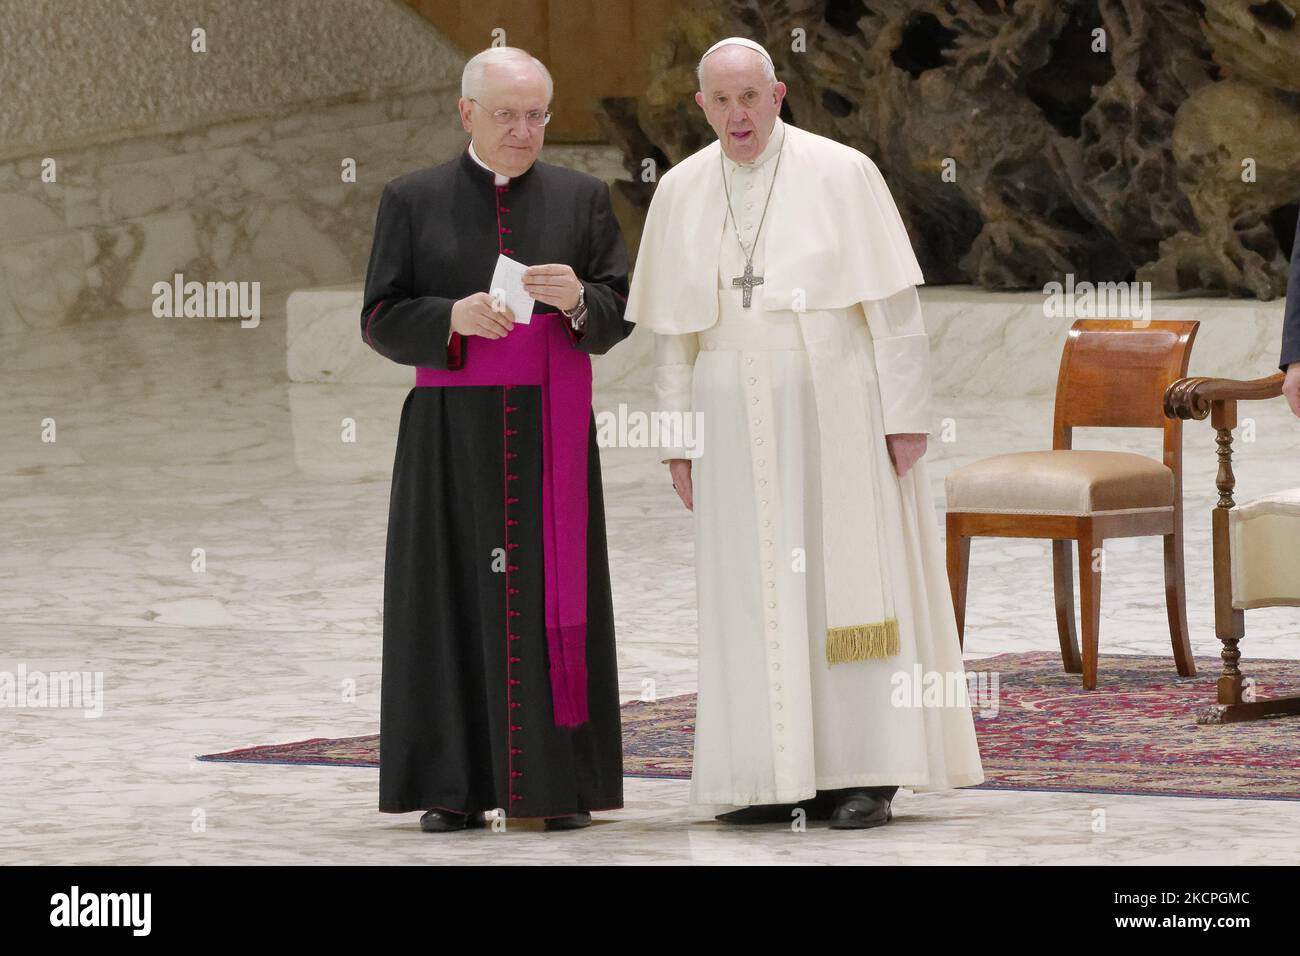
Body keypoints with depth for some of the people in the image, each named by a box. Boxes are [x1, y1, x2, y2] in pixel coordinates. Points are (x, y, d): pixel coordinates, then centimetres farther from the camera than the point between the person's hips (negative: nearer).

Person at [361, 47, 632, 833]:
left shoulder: (583, 199, 8)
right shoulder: (413, 201, 6)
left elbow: (621, 315, 5)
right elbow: (381, 319, 2)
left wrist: (577, 299, -16)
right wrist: (453, 319, -16)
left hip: (552, 434, 1)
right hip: (452, 434, -1)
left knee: (555, 594, -1)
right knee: (456, 593, -3)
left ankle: (563, 784, 1)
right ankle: (456, 788, -1)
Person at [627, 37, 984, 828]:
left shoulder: (841, 174, -7)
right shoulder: (681, 192, 5)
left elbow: (895, 303, -7)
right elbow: (675, 330, 10)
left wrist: (907, 417, -11)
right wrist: (678, 438, 6)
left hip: (836, 408, -3)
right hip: (738, 424, 4)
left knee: (849, 577, -3)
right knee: (756, 589, 2)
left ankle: (865, 776, 1)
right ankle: (779, 776, 7)